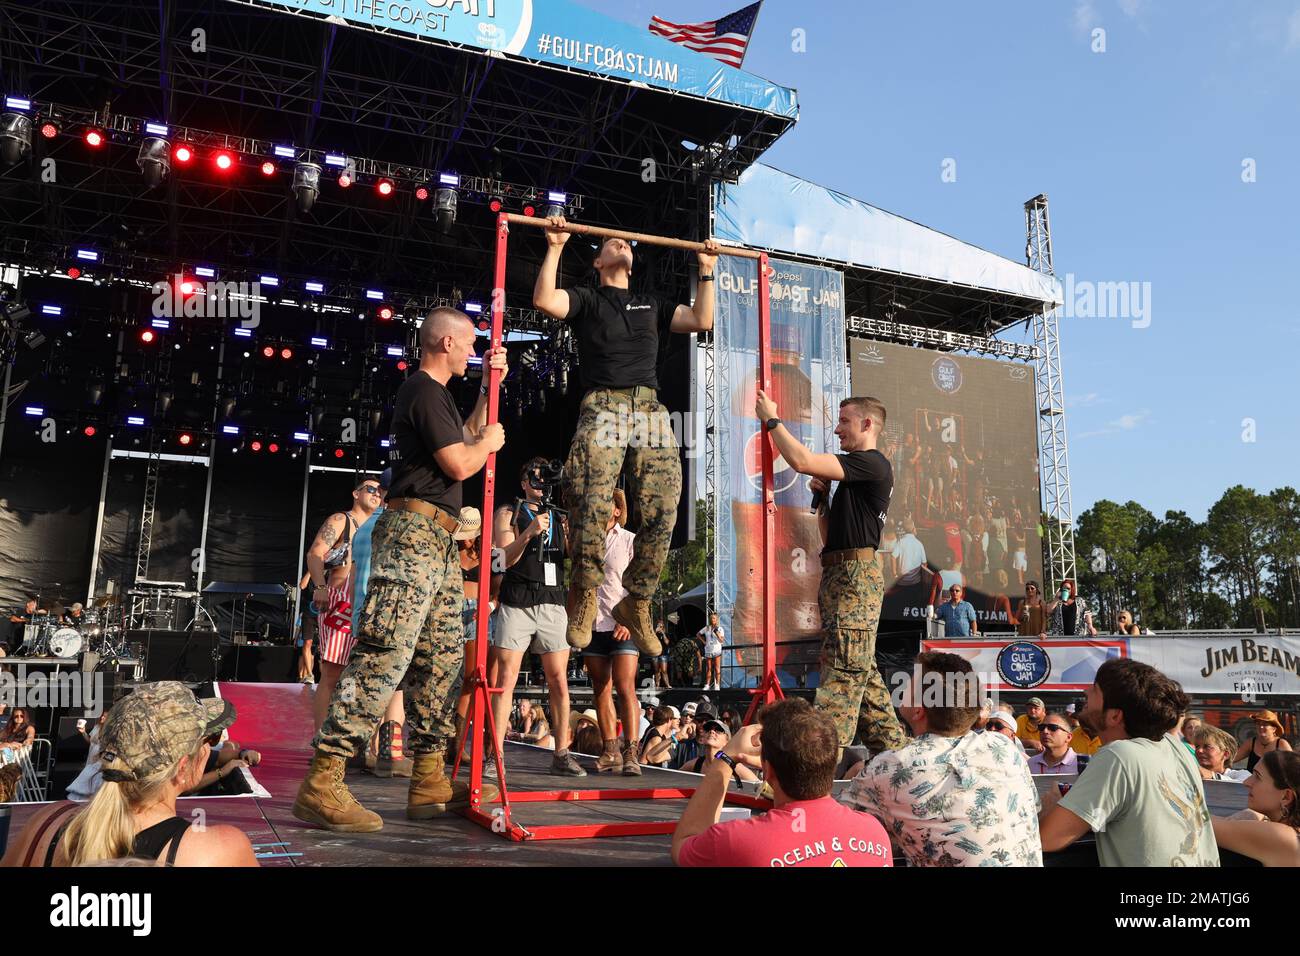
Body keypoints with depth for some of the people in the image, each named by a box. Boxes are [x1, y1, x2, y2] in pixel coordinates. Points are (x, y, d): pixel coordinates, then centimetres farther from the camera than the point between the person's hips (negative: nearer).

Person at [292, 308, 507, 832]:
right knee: (386, 652, -16)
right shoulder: (424, 390, -8)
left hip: (438, 539, 11)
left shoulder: (435, 394, 23)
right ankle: (321, 783, -16)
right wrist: (489, 441, 7)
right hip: (417, 528, -11)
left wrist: (490, 387, 31)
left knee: (441, 657, 8)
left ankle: (429, 780, 11)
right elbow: (460, 464, -13)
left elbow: (464, 437, 37)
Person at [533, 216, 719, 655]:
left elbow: (701, 320, 22)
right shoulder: (586, 299, 19)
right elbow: (544, 300, 1)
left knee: (661, 514, -10)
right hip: (603, 408, -3)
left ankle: (636, 605, 5)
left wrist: (706, 271, 24)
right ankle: (584, 596, -1)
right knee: (592, 509, -21)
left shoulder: (652, 305, 31)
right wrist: (555, 248, 2)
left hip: (651, 412, 4)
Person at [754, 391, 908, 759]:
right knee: (862, 671, 13)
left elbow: (801, 460, -19)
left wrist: (771, 419, -6)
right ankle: (891, 746, 21)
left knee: (842, 668, -13)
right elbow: (830, 535, 25)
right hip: (842, 574, 11)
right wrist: (822, 496, 10)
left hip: (856, 573, -11)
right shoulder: (858, 473, 24)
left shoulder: (871, 463, -8)